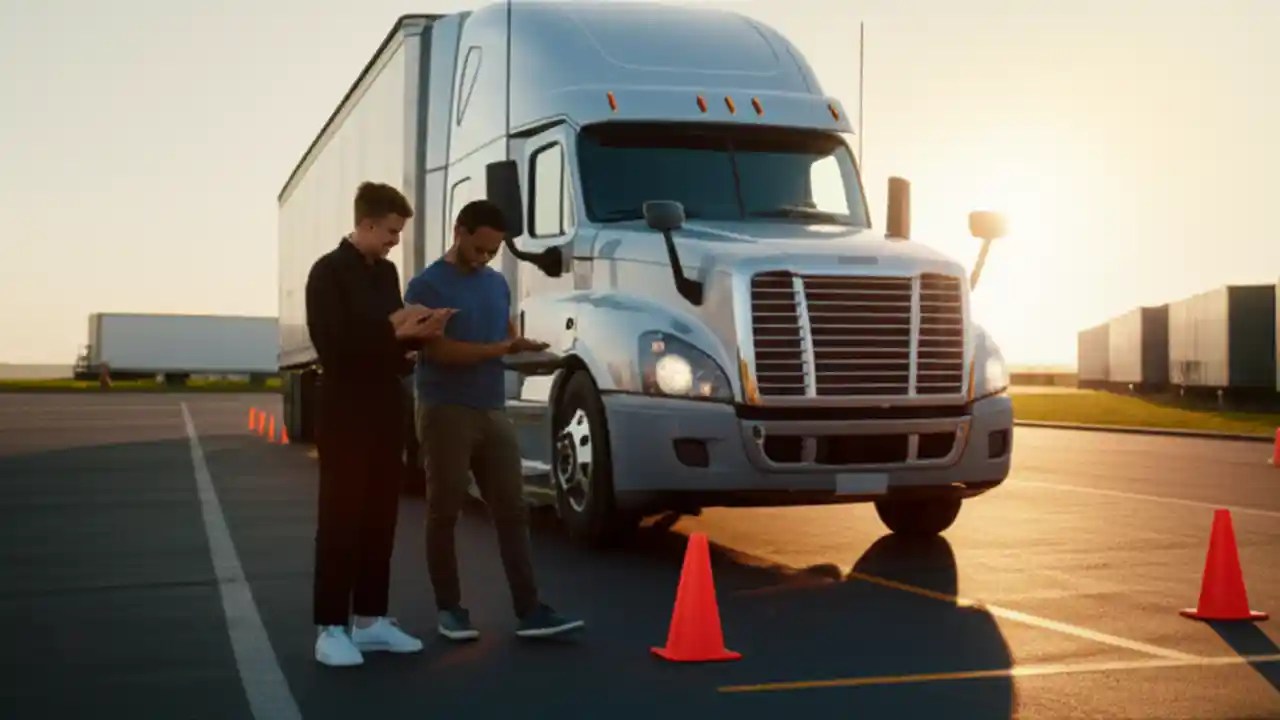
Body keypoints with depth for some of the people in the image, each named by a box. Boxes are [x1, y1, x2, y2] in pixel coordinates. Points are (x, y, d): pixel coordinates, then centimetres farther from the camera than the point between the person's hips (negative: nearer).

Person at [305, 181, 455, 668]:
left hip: (385, 411, 7)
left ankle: (370, 619, 16)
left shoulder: (386, 272, 13)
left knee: (380, 519, 9)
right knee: (340, 520, -5)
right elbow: (333, 345, -19)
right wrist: (392, 328, -19)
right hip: (346, 414, -7)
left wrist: (418, 333, -2)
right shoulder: (329, 273, -10)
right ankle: (330, 628, 0)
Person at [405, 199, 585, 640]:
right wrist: (501, 348, -17)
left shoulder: (497, 284, 14)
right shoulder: (428, 286, -6)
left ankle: (529, 611, 1)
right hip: (446, 412, -6)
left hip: (493, 411, 6)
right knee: (444, 512, 2)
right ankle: (449, 608, 12)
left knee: (512, 510, 1)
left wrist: (523, 347, -1)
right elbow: (440, 350, -15)